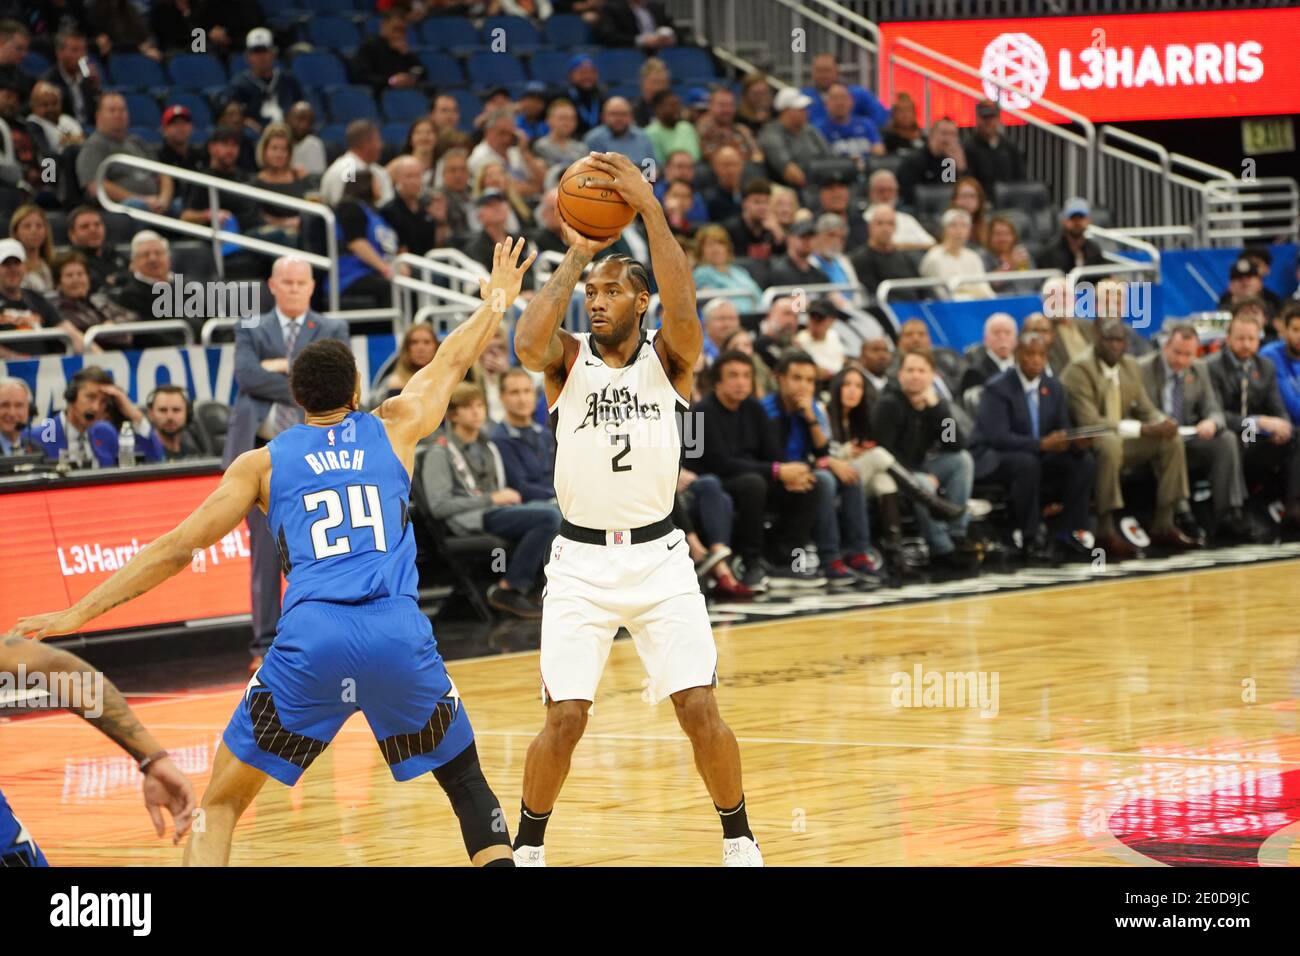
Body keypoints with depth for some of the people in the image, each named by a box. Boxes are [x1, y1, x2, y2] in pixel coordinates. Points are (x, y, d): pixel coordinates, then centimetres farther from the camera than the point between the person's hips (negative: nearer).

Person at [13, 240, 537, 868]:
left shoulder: (262, 463, 16)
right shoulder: (393, 429, 19)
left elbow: (176, 549, 11)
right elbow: (451, 361, 37)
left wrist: (78, 614, 15)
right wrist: (496, 300, 57)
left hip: (311, 640, -1)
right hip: (400, 637, 1)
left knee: (220, 804, 10)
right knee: (465, 778, 22)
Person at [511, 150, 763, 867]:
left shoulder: (667, 358, 0)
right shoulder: (568, 359, 1)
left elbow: (682, 307, -22)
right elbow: (526, 343, -23)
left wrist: (648, 207, -27)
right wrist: (576, 254, -17)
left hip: (659, 557, 0)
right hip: (581, 560, 0)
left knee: (700, 708, -6)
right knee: (565, 719, -8)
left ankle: (739, 840, 14)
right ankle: (528, 849, 12)